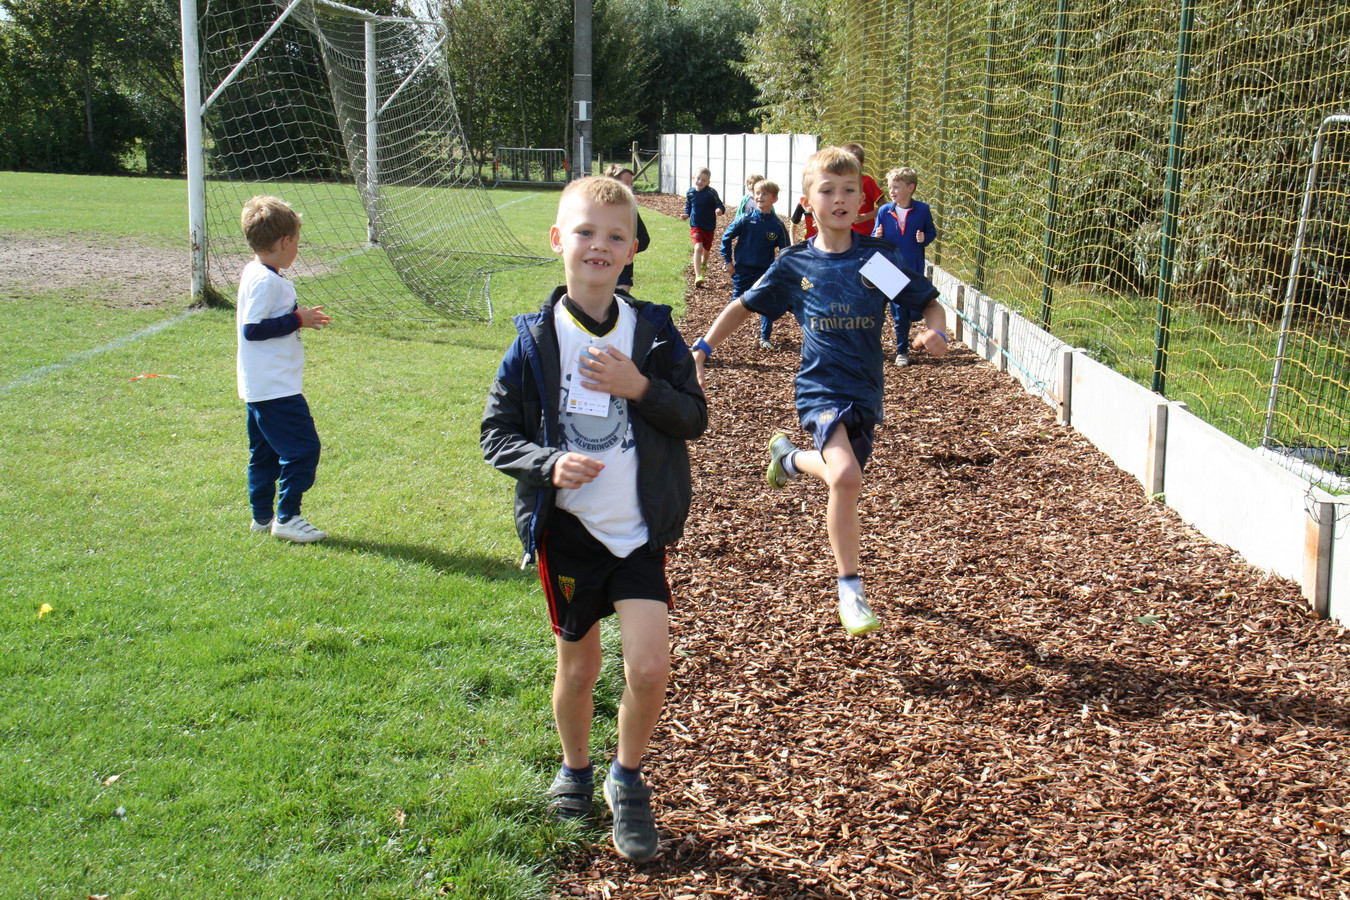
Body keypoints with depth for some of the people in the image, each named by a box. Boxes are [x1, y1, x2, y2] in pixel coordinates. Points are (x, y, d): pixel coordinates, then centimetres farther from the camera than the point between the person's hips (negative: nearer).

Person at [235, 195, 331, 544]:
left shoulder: (253, 274, 13)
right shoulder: (265, 281, -19)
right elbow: (252, 329, -23)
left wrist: (298, 316, 13)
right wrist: (297, 320, -18)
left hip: (260, 387, 11)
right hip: (276, 388, -11)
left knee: (265, 450, 17)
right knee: (302, 447, -8)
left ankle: (262, 516, 25)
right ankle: (287, 518, -3)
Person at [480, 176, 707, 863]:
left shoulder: (651, 330, -4)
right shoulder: (536, 339, -6)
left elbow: (694, 419, -1)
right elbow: (497, 433, -2)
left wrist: (641, 388, -18)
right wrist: (548, 464, -21)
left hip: (640, 527, 0)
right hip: (566, 528, 0)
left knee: (650, 666, -9)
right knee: (578, 665, 13)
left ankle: (628, 781, 17)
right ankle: (575, 769, 40)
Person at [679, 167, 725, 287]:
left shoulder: (711, 193, -13)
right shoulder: (690, 193, -3)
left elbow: (720, 206, -12)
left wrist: (720, 210, -35)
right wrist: (686, 214, -3)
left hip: (709, 226, 0)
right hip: (695, 226, 0)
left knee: (706, 249, 20)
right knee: (698, 248, -20)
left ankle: (703, 264, 55)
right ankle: (697, 276, -27)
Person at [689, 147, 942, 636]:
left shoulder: (878, 256, 0)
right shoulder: (795, 264, 0)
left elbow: (927, 300, 6)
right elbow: (744, 306, 12)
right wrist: (702, 349, 5)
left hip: (865, 391, 3)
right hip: (821, 387, -3)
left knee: (842, 477, 13)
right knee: (845, 477, -24)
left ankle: (790, 457, 48)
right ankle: (850, 590, -9)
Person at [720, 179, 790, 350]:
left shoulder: (778, 225, -7)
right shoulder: (744, 219, -9)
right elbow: (726, 238, 0)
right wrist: (728, 261, -1)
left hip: (766, 271, 1)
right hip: (742, 270, -1)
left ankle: (765, 337, 16)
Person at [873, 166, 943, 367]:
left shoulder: (922, 210, -6)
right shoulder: (884, 211, -2)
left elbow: (932, 232, 4)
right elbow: (875, 237, 5)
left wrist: (924, 238, -16)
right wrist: (877, 237, -17)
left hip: (915, 270, -1)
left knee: (916, 309, 1)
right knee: (899, 314, 6)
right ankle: (901, 351, 19)